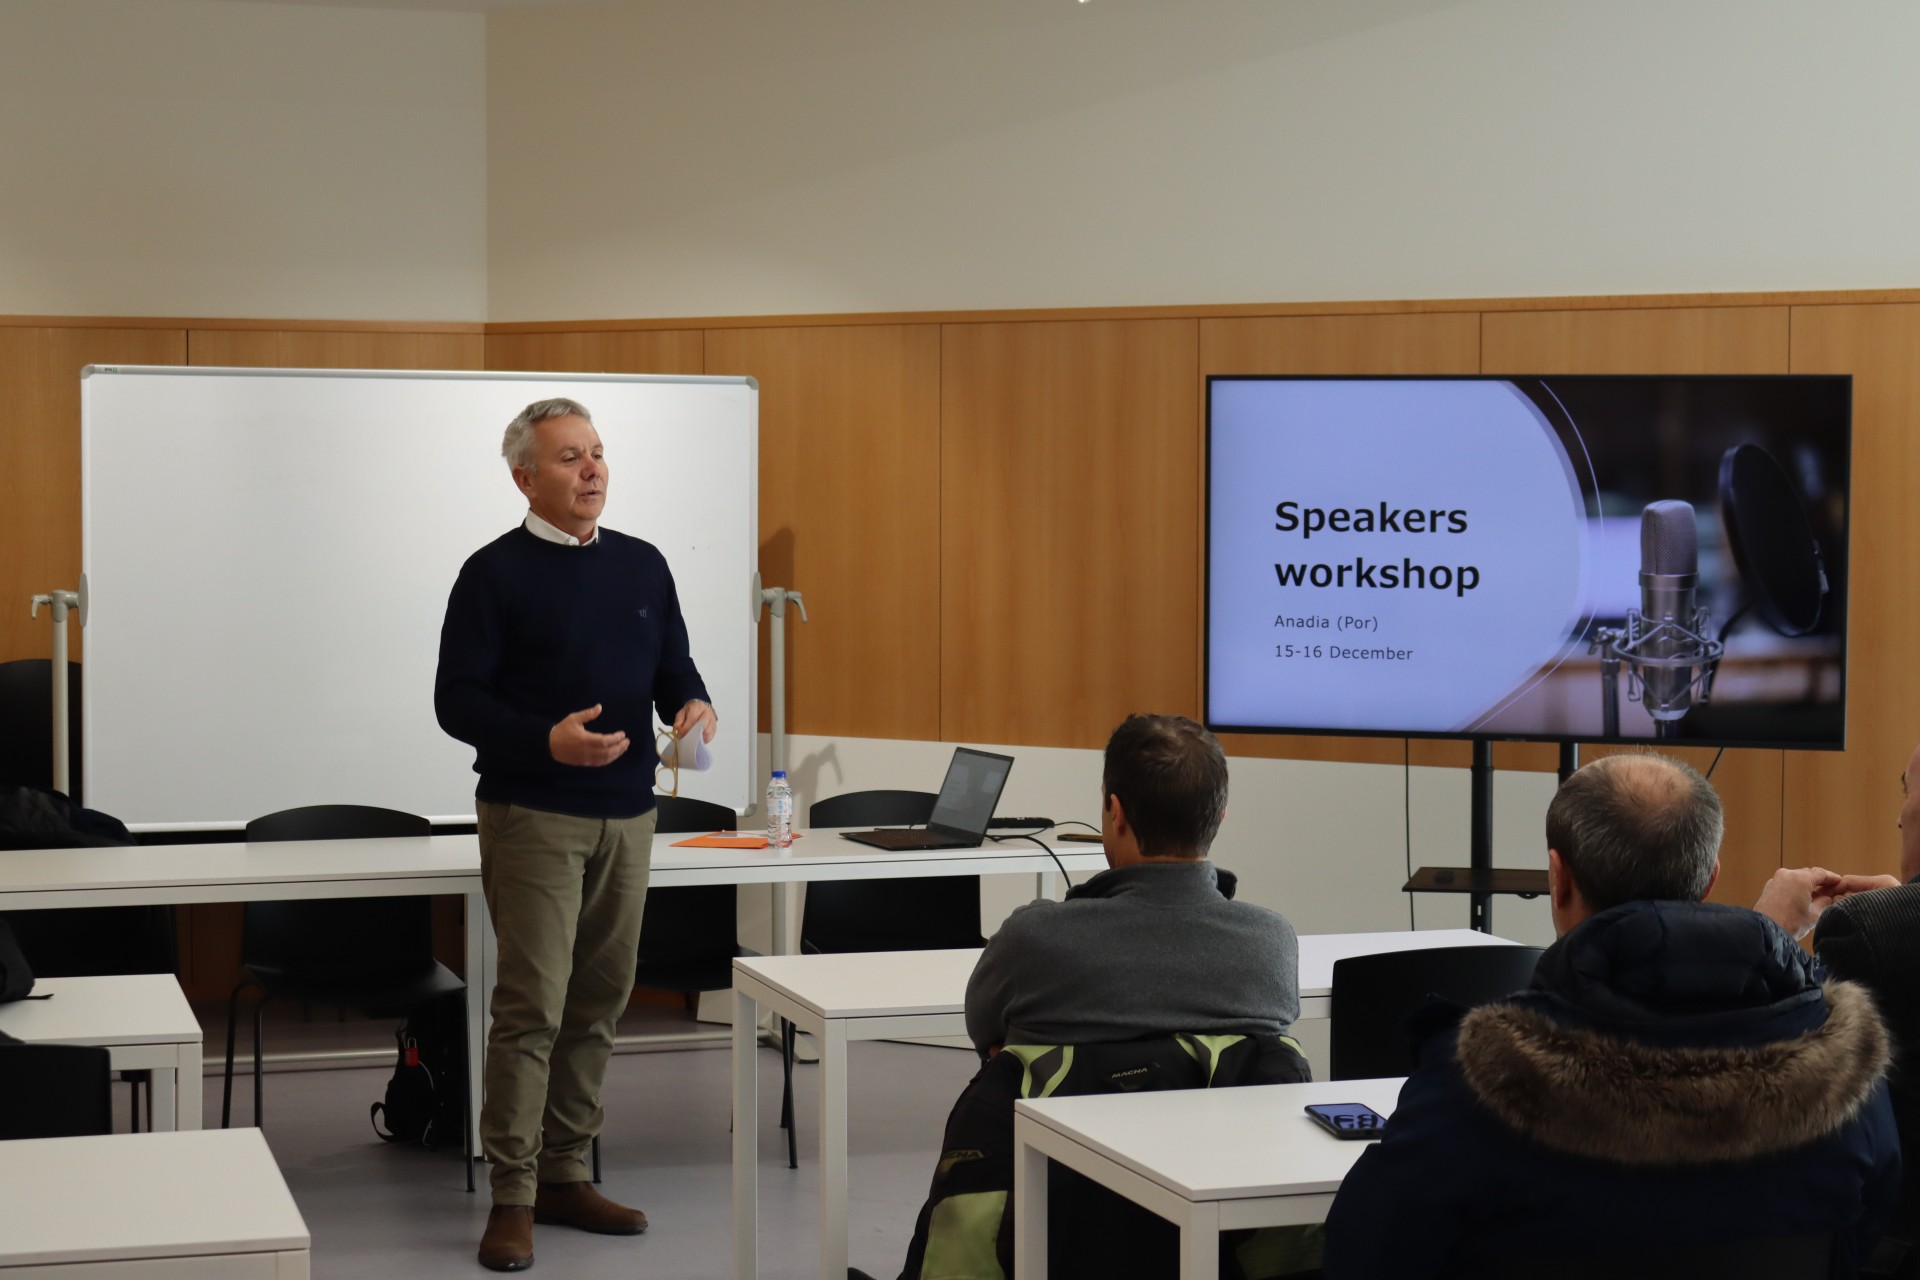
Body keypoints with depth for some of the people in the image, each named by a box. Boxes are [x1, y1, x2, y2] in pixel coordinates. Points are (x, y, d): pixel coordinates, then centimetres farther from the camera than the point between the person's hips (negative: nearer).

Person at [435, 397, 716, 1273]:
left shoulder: (642, 566, 12)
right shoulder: (496, 573, -4)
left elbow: (673, 667, 17)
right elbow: (457, 700, -6)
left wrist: (692, 704, -7)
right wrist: (546, 740, -22)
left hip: (627, 816, 5)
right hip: (533, 816, -5)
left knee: (597, 1003, 8)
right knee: (532, 1005, -8)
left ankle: (563, 1174, 19)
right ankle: (513, 1197, -2)